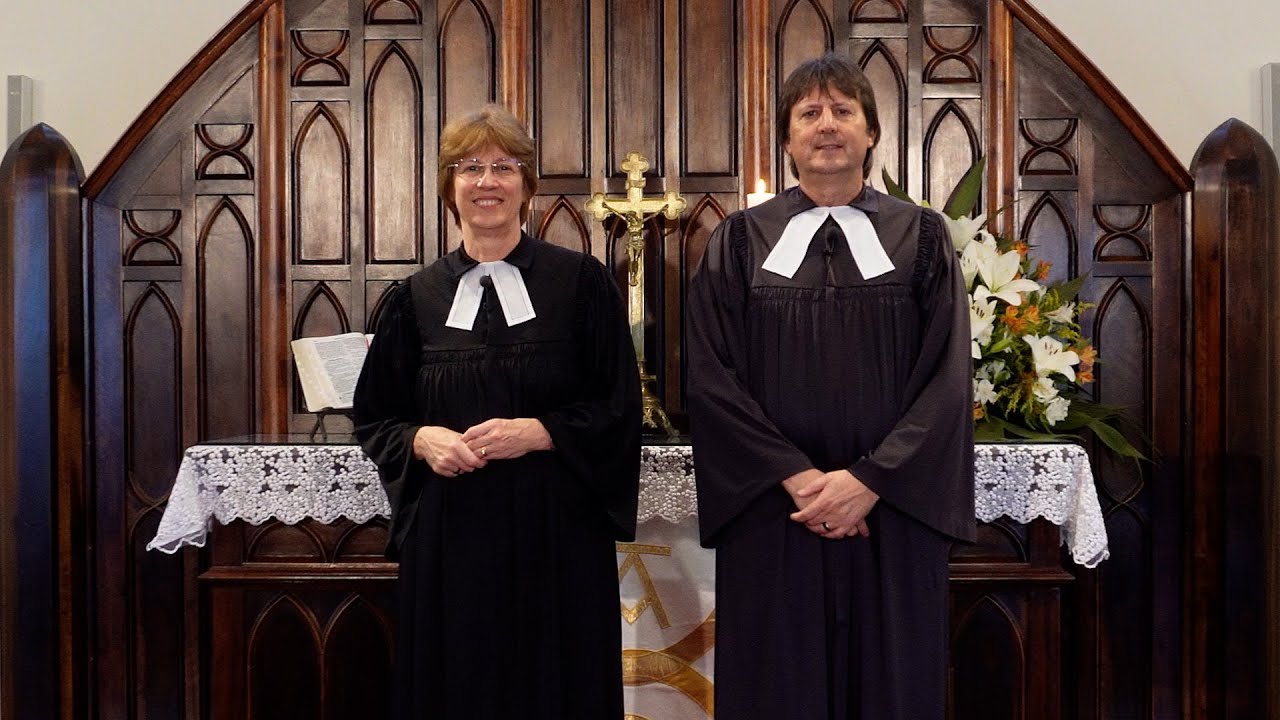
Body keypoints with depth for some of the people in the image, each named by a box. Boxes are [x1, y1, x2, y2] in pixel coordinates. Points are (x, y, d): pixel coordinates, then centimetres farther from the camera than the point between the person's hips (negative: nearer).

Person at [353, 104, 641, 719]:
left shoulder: (581, 282, 0)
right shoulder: (417, 297, 7)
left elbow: (620, 410, -2)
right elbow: (374, 419, 11)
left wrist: (534, 432, -15)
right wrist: (422, 439, -9)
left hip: (557, 532, -2)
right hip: (448, 534, 2)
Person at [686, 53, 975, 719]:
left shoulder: (921, 237, 6)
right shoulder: (740, 240, 5)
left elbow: (948, 376, -1)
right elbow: (711, 378, -3)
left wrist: (868, 479, -12)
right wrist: (798, 477, -12)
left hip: (892, 515, 1)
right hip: (772, 519, 0)